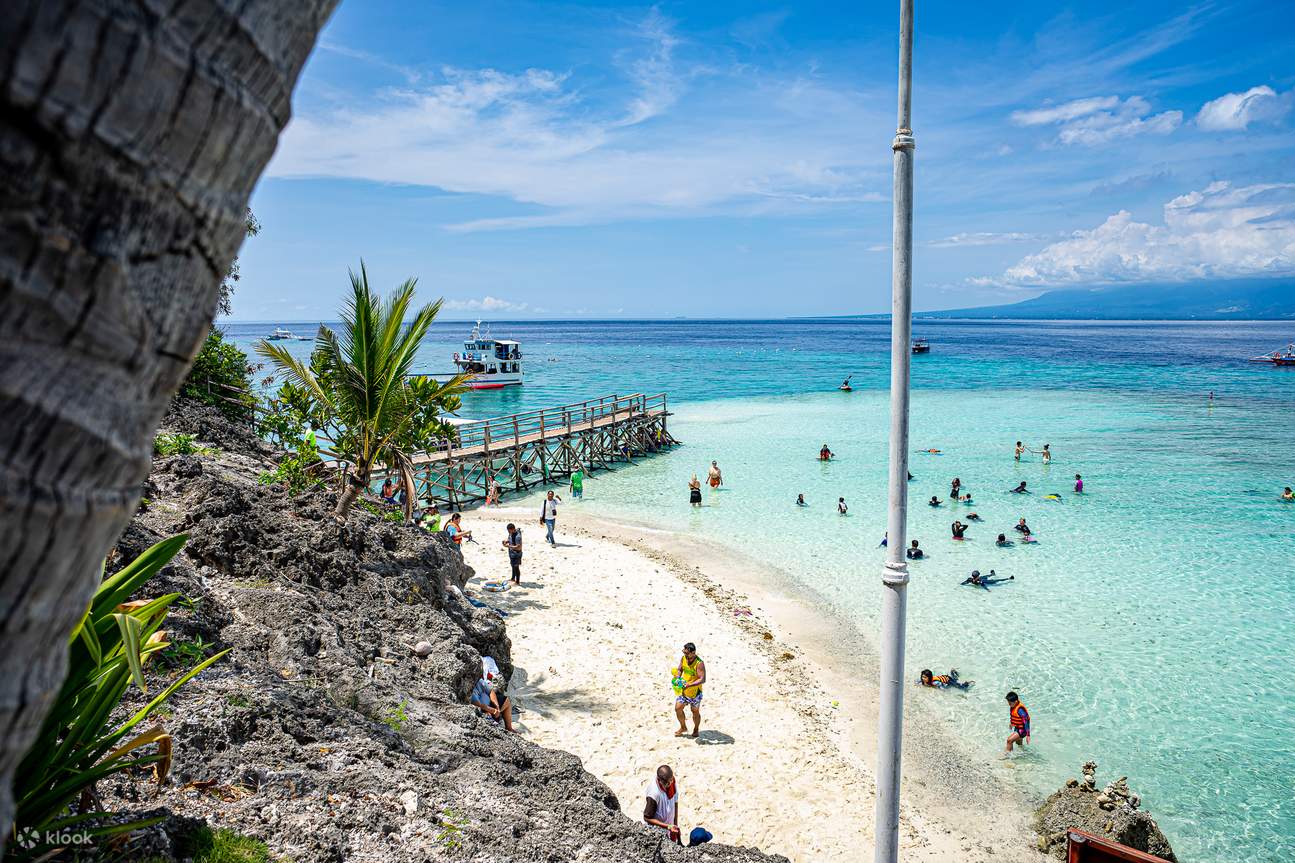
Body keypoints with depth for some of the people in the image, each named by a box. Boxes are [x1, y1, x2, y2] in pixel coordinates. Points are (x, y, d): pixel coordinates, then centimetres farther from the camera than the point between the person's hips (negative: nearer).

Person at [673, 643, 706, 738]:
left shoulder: (699, 664, -27)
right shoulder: (683, 658, -7)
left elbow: (702, 680, -31)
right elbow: (679, 669, 8)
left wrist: (689, 685, -39)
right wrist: (678, 678, -13)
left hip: (695, 691, -5)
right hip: (683, 690, 6)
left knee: (695, 711, 11)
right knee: (678, 708, 6)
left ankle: (696, 729, 36)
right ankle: (683, 727, 29)